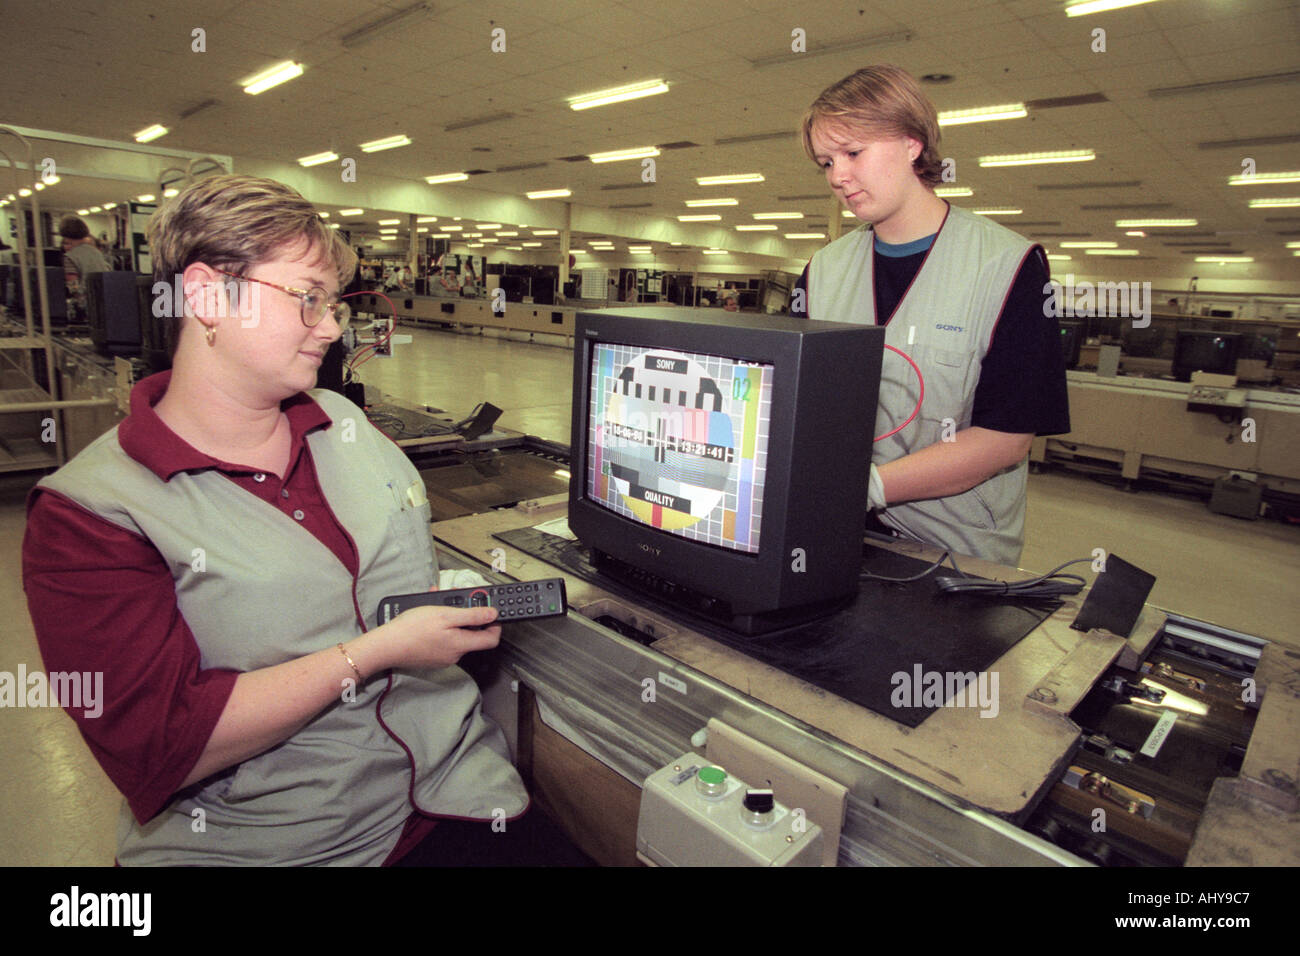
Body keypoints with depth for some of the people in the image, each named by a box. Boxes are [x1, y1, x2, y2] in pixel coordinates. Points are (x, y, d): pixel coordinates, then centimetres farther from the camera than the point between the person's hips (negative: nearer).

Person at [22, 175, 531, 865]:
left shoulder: (343, 421, 10)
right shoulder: (86, 513, -9)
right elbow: (160, 745, -16)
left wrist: (460, 595, 1)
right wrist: (375, 652, -18)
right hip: (268, 843, -4)